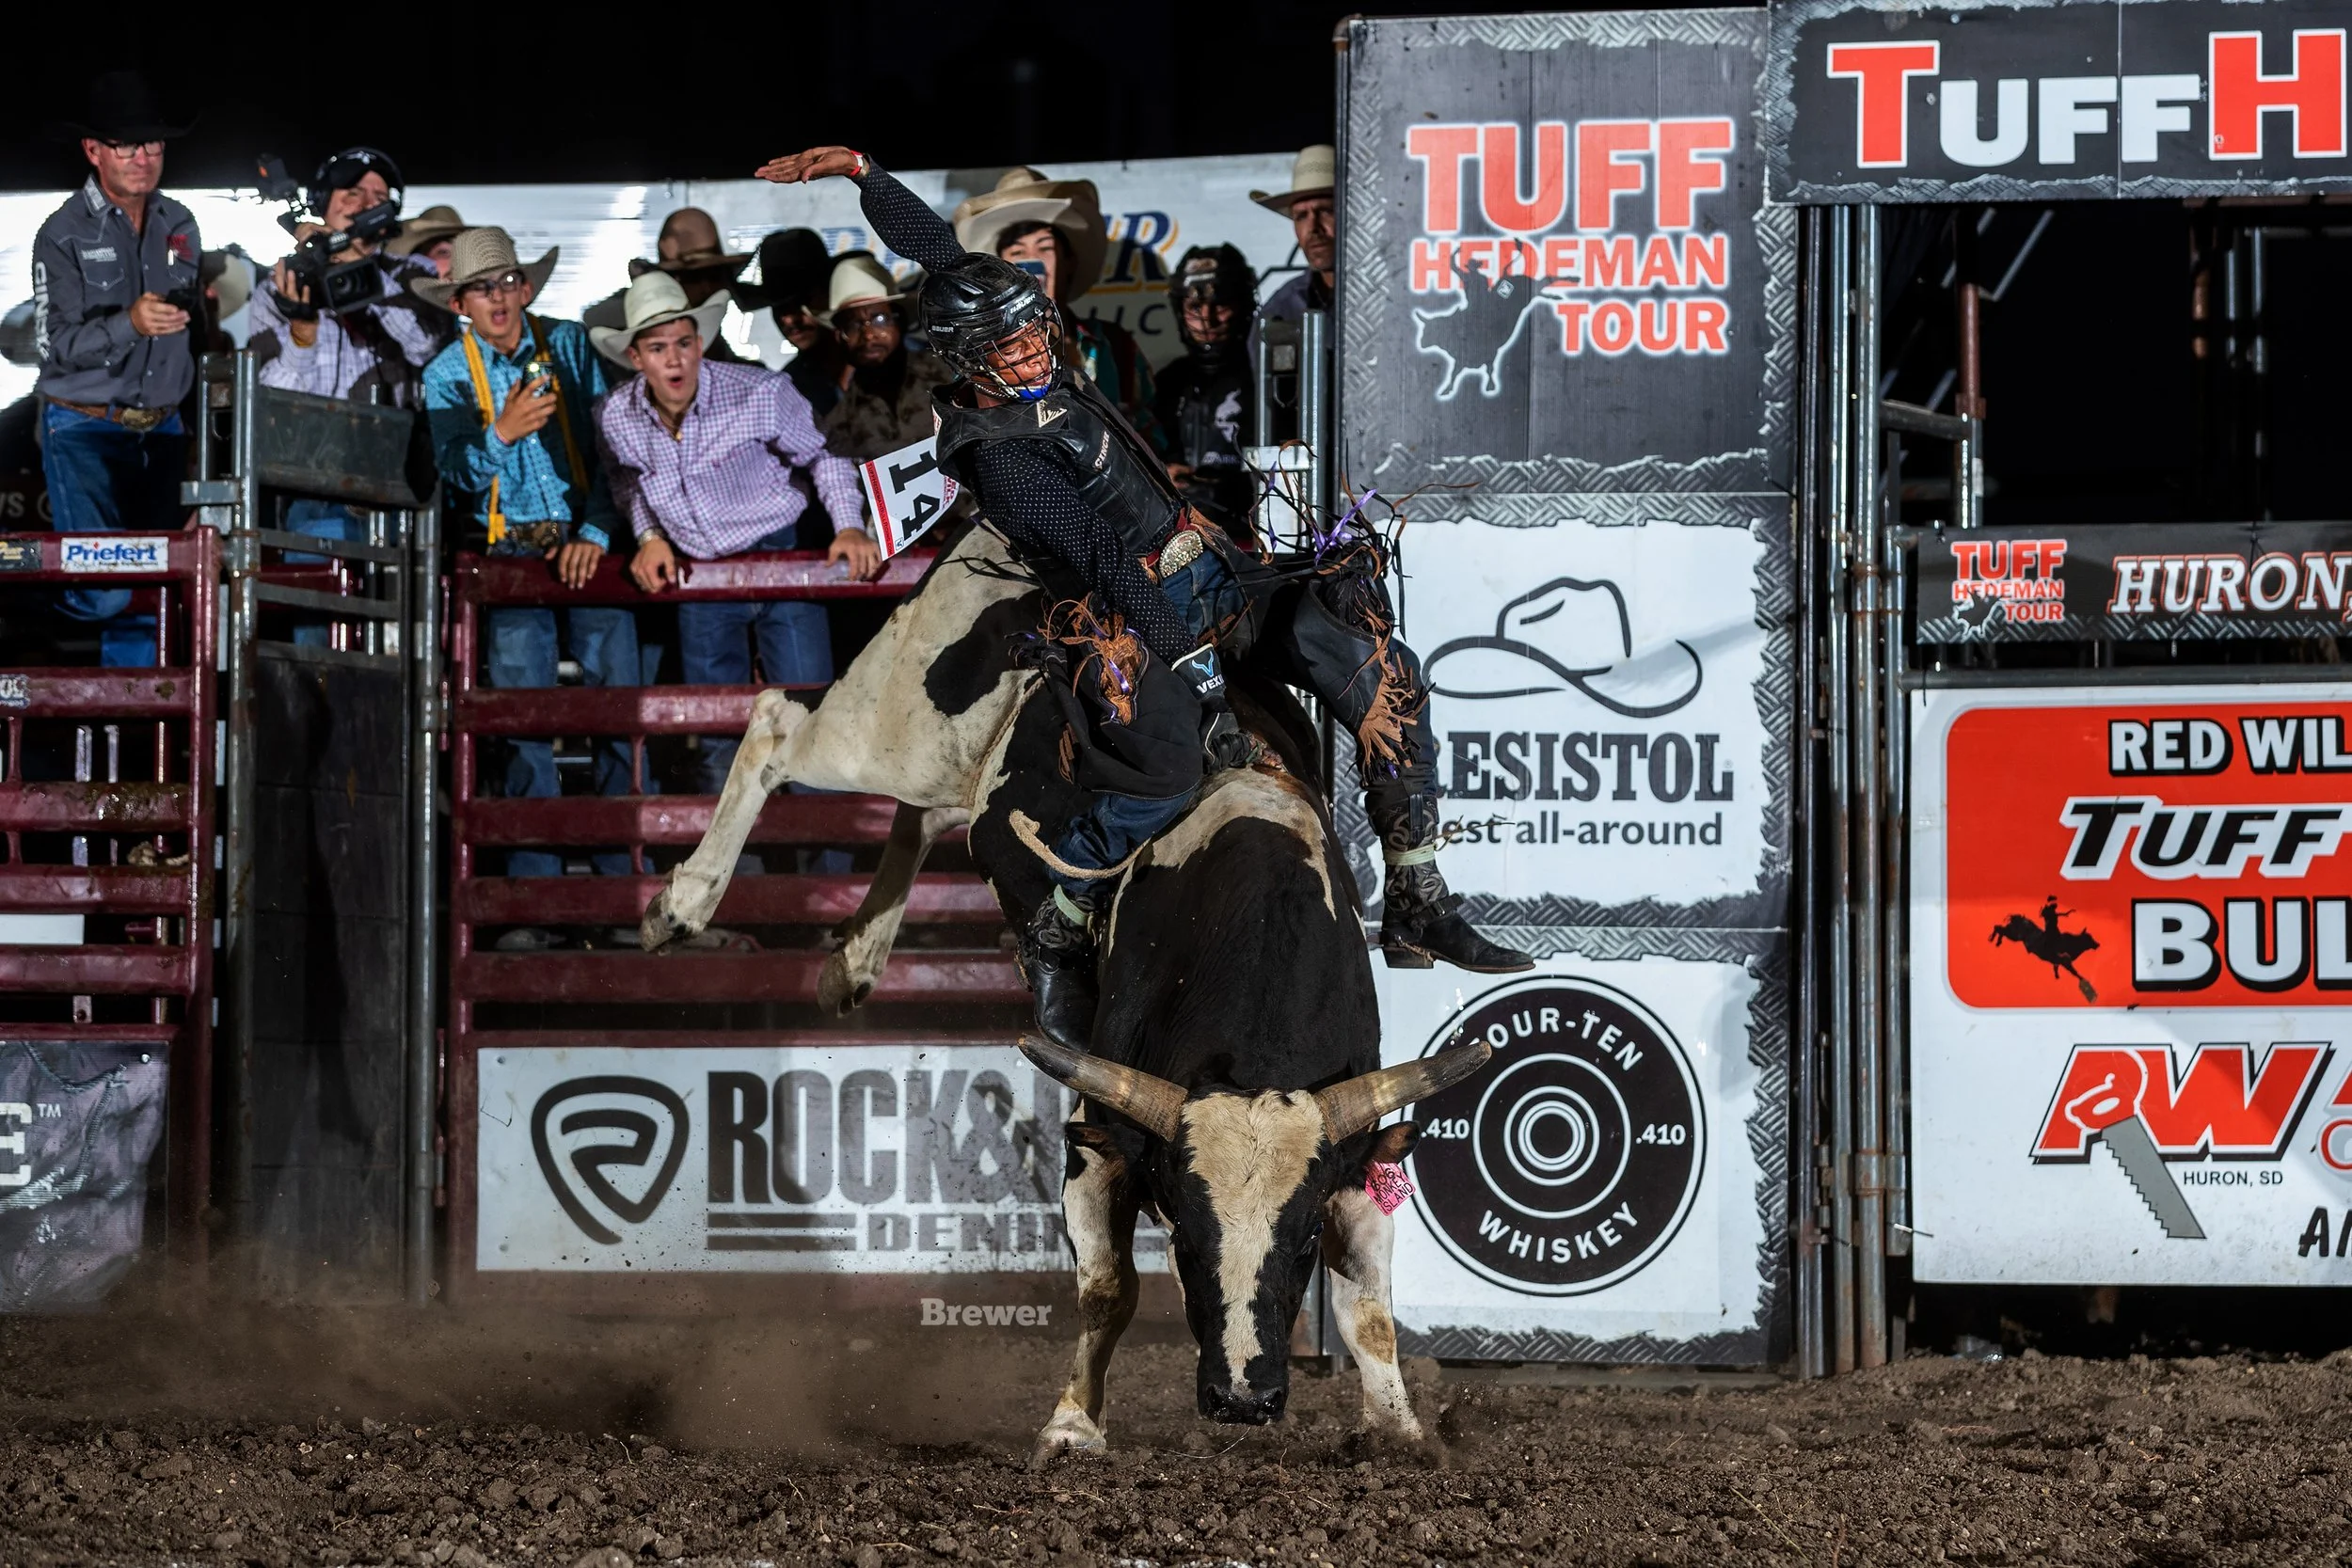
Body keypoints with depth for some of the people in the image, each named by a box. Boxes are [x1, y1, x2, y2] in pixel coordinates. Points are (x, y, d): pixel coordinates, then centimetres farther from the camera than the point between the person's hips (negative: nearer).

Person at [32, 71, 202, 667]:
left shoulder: (178, 225, 10)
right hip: (85, 428, -5)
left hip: (160, 429, 5)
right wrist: (130, 325, -28)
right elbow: (56, 345, -15)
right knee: (103, 590, -16)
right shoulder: (64, 235, -8)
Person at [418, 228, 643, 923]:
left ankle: (624, 884, -1)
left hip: (590, 544, 0)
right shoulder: (447, 375, 6)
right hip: (512, 551, 0)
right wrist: (502, 433, -23)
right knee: (523, 724, -6)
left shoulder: (570, 346, 5)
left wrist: (595, 533, -8)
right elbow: (459, 470, -5)